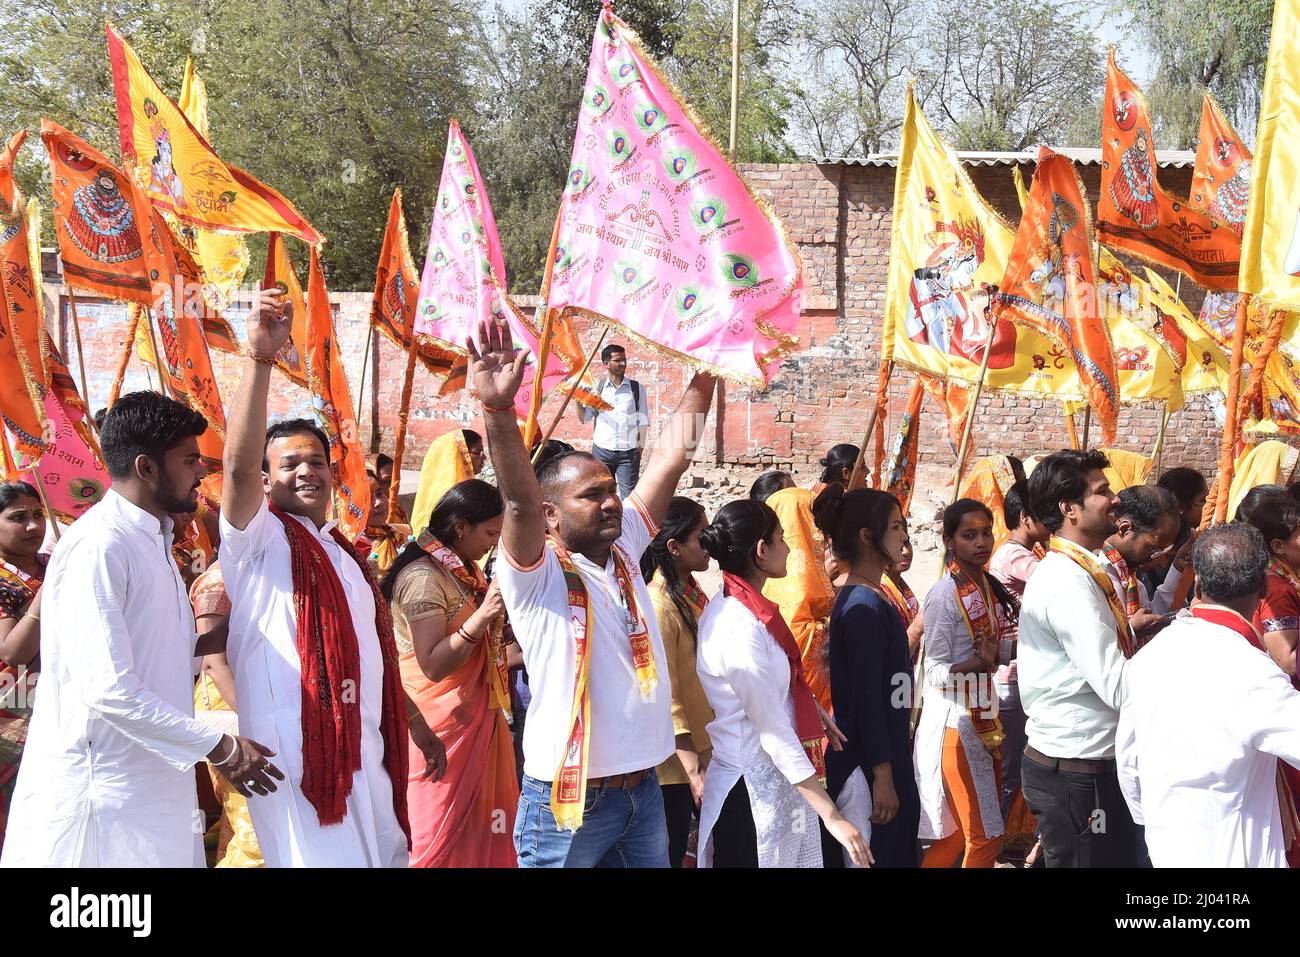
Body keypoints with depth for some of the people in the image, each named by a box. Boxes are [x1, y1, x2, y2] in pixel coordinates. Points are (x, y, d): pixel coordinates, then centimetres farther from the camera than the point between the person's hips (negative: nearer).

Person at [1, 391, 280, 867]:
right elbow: (108, 690, -23)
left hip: (157, 787, 9)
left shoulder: (153, 541, 13)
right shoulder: (99, 546, -17)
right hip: (105, 802, -9)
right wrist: (220, 748, -17)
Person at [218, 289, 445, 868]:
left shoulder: (344, 554, 21)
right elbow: (238, 466, -22)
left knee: (388, 857, 9)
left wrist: (417, 726, 28)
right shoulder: (259, 538, -2)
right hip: (298, 753, -8)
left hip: (364, 752, 8)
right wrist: (259, 359, -32)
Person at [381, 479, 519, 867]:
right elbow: (433, 665, -23)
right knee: (444, 834, -2)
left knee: (482, 823, 11)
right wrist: (483, 614, -28)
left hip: (476, 715, 9)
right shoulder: (423, 576, -17)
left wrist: (504, 611, 7)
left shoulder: (464, 569, 12)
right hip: (443, 723, -9)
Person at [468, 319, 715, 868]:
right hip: (568, 800, -6)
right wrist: (498, 409, -43)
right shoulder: (537, 574, -11)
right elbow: (520, 500, -29)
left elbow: (671, 457, 9)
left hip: (644, 788, 6)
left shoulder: (624, 550, 7)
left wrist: (701, 380, 7)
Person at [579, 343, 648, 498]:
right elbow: (584, 418, 2)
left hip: (629, 452, -1)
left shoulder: (637, 388, 4)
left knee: (629, 496, -2)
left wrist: (640, 448, 1)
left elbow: (643, 422, 6)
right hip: (602, 450, 1)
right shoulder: (597, 388, 5)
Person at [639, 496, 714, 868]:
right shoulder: (658, 606, -20)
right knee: (671, 854, 4)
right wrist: (694, 770, -24)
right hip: (678, 761, -8)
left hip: (704, 748, 8)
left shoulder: (692, 592, 6)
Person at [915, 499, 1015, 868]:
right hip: (955, 723, -8)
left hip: (984, 717, 8)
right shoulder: (944, 595, -15)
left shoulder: (989, 587, 8)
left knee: (961, 831, 13)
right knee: (985, 837, -4)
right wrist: (982, 662, -29)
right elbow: (936, 673, -16)